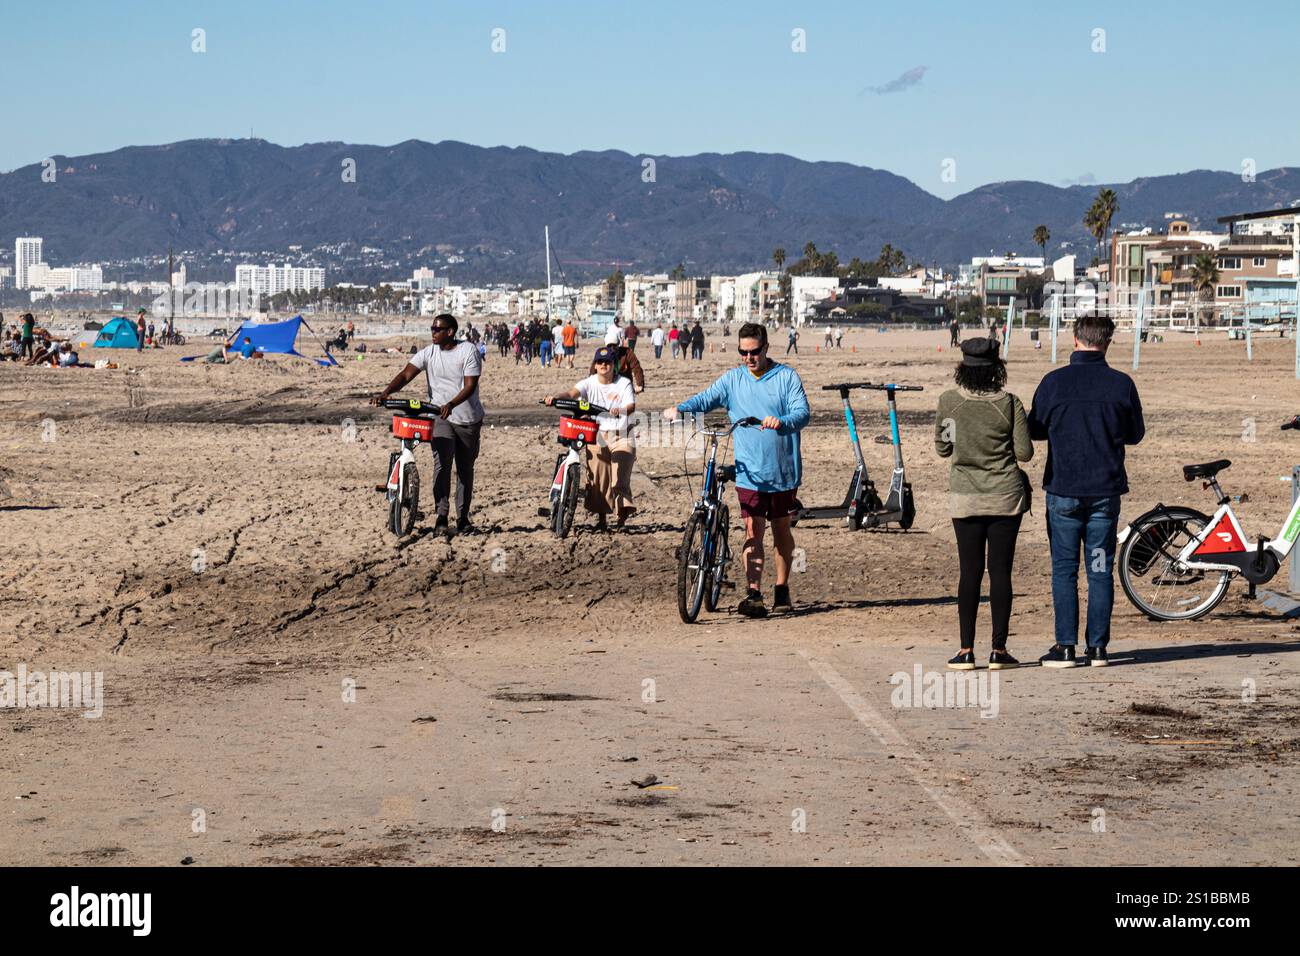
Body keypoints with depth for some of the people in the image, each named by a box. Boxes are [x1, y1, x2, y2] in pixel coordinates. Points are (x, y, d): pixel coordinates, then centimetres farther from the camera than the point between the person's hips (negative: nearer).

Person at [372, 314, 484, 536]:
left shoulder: (468, 351, -9)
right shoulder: (428, 353, -1)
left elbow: (470, 385, -18)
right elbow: (406, 374, -11)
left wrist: (451, 404, -34)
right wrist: (385, 393, -29)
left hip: (468, 419, -1)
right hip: (440, 417, 1)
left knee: (465, 470, 9)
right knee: (442, 464, -17)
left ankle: (463, 518, 19)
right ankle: (441, 517, -21)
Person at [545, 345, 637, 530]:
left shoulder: (624, 383, -1)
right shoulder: (590, 383, 1)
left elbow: (631, 406, -14)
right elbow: (572, 392, -15)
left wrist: (621, 410, -38)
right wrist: (555, 397, -36)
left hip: (621, 435, -1)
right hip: (597, 436, 1)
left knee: (620, 476, -16)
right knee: (597, 478, 1)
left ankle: (623, 508, -5)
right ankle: (601, 518, 11)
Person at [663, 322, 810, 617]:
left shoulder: (787, 377, -2)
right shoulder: (733, 379, 4)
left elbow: (802, 413, -12)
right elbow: (707, 398, -8)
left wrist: (781, 422, -34)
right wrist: (680, 408, -28)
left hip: (783, 469, 0)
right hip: (750, 471, 0)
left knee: (781, 530, 13)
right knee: (753, 531, -8)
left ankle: (782, 588, 27)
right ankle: (753, 595, -12)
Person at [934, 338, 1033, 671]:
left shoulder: (948, 401, -5)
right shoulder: (1009, 403, -7)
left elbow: (942, 448, 4)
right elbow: (1024, 452, -5)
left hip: (965, 498, 1)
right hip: (1006, 496, -1)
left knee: (969, 571, 5)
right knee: (1000, 571, 3)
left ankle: (966, 650, 2)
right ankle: (999, 650, 4)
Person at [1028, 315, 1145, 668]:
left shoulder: (1054, 382, -8)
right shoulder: (1121, 384, -4)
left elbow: (1035, 430, 3)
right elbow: (1135, 434, 8)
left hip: (1063, 490, -1)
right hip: (1105, 490, 1)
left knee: (1064, 569, 4)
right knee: (1100, 569, 7)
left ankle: (1065, 648, 1)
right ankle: (1098, 647, 7)